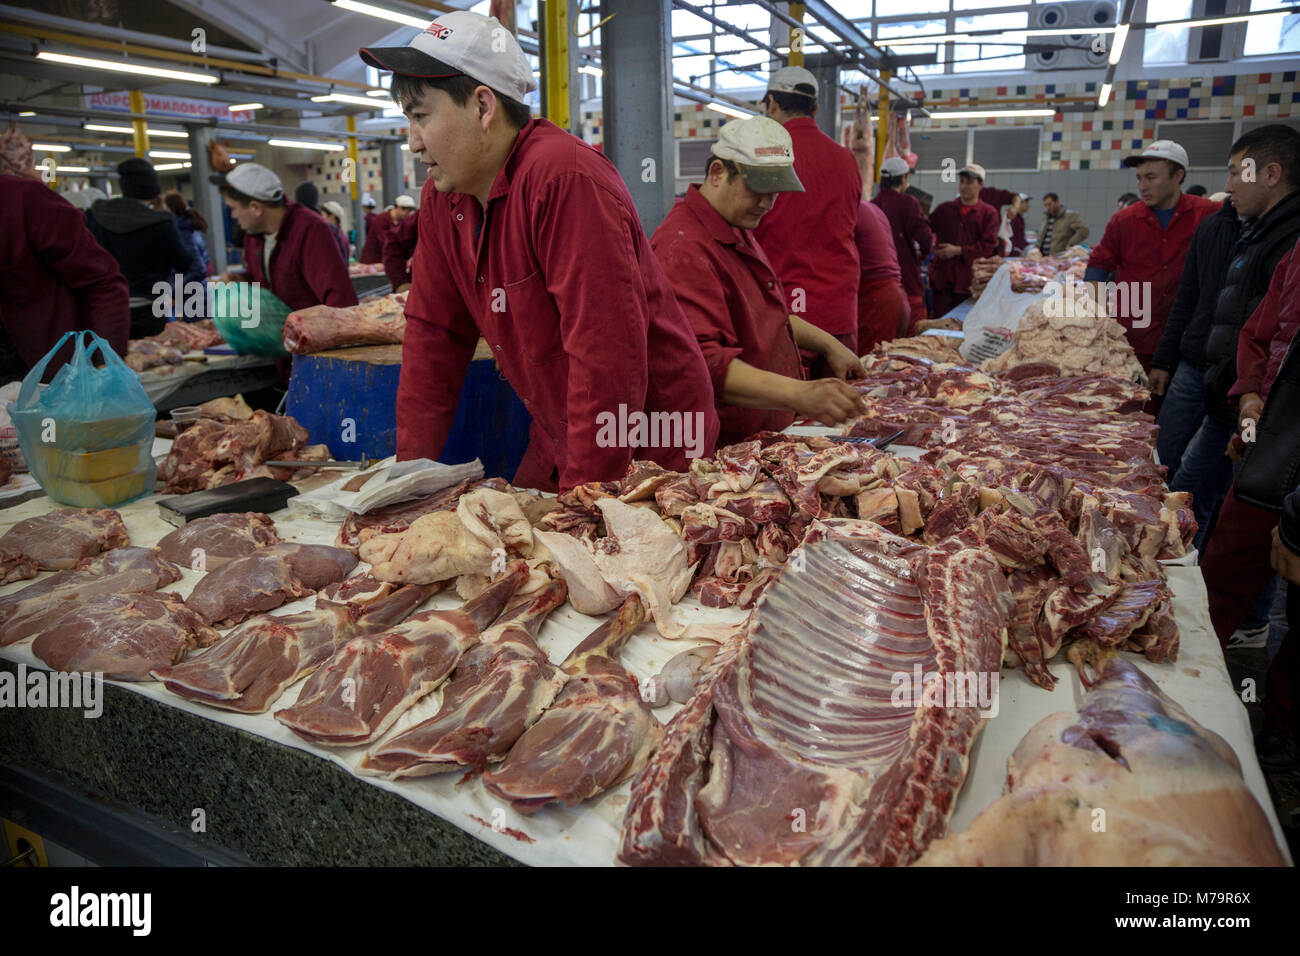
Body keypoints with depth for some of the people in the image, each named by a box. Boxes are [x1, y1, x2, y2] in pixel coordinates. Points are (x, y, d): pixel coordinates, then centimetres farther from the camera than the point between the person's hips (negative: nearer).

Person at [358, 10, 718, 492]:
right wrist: (409, 465, 1)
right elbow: (434, 333, 6)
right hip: (556, 442, 7)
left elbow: (607, 355, -29)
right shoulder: (443, 194, 2)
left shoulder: (567, 179, -24)